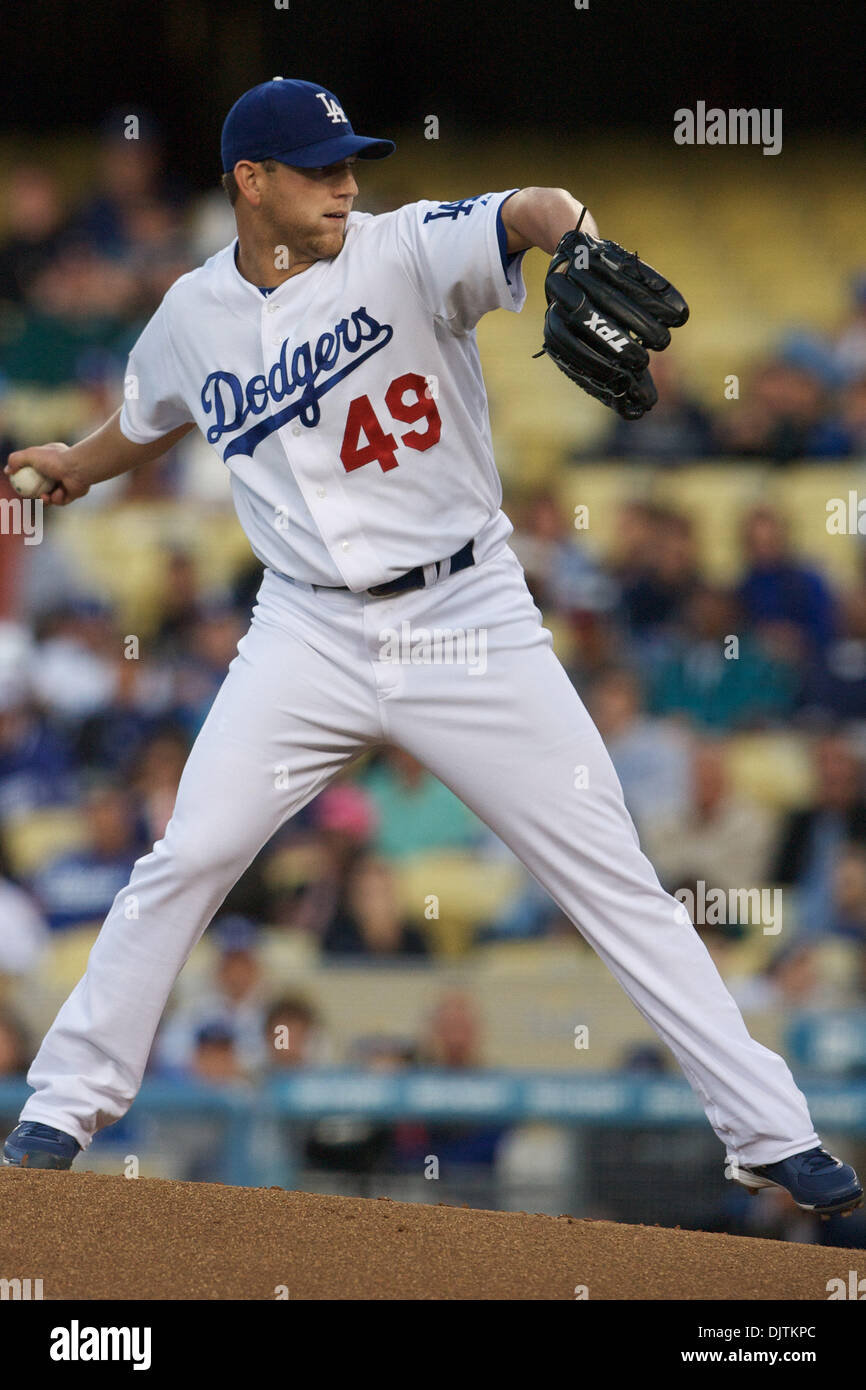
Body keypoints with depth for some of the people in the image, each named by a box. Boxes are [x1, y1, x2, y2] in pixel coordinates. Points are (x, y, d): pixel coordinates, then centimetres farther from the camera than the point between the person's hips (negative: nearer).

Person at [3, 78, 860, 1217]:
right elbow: (151, 420, 27)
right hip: (310, 636, 3)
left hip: (469, 621, -3)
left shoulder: (403, 254, -11)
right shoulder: (195, 319, 3)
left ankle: (769, 1131, 1)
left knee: (615, 880, -3)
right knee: (187, 861, -5)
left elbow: (530, 213, -33)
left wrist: (575, 243, -55)